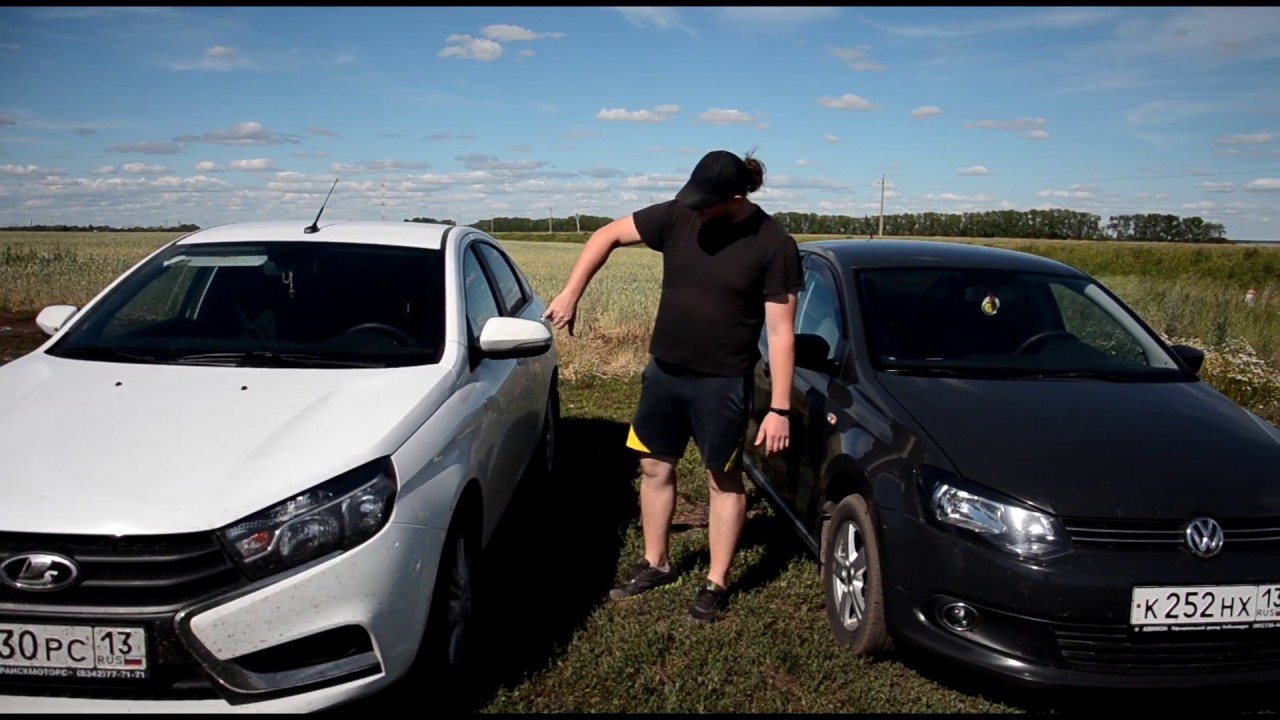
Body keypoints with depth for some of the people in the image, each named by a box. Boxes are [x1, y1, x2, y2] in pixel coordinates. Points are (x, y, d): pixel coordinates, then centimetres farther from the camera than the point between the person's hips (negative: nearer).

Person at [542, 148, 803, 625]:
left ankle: (715, 584, 23)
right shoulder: (678, 216, -6)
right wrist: (571, 294, -4)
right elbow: (609, 235, 3)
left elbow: (780, 331, -14)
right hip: (664, 371, 5)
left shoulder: (774, 245, -15)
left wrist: (779, 408, -17)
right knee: (655, 468, 15)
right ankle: (655, 564, 34)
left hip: (723, 382, -4)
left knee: (724, 480, 8)